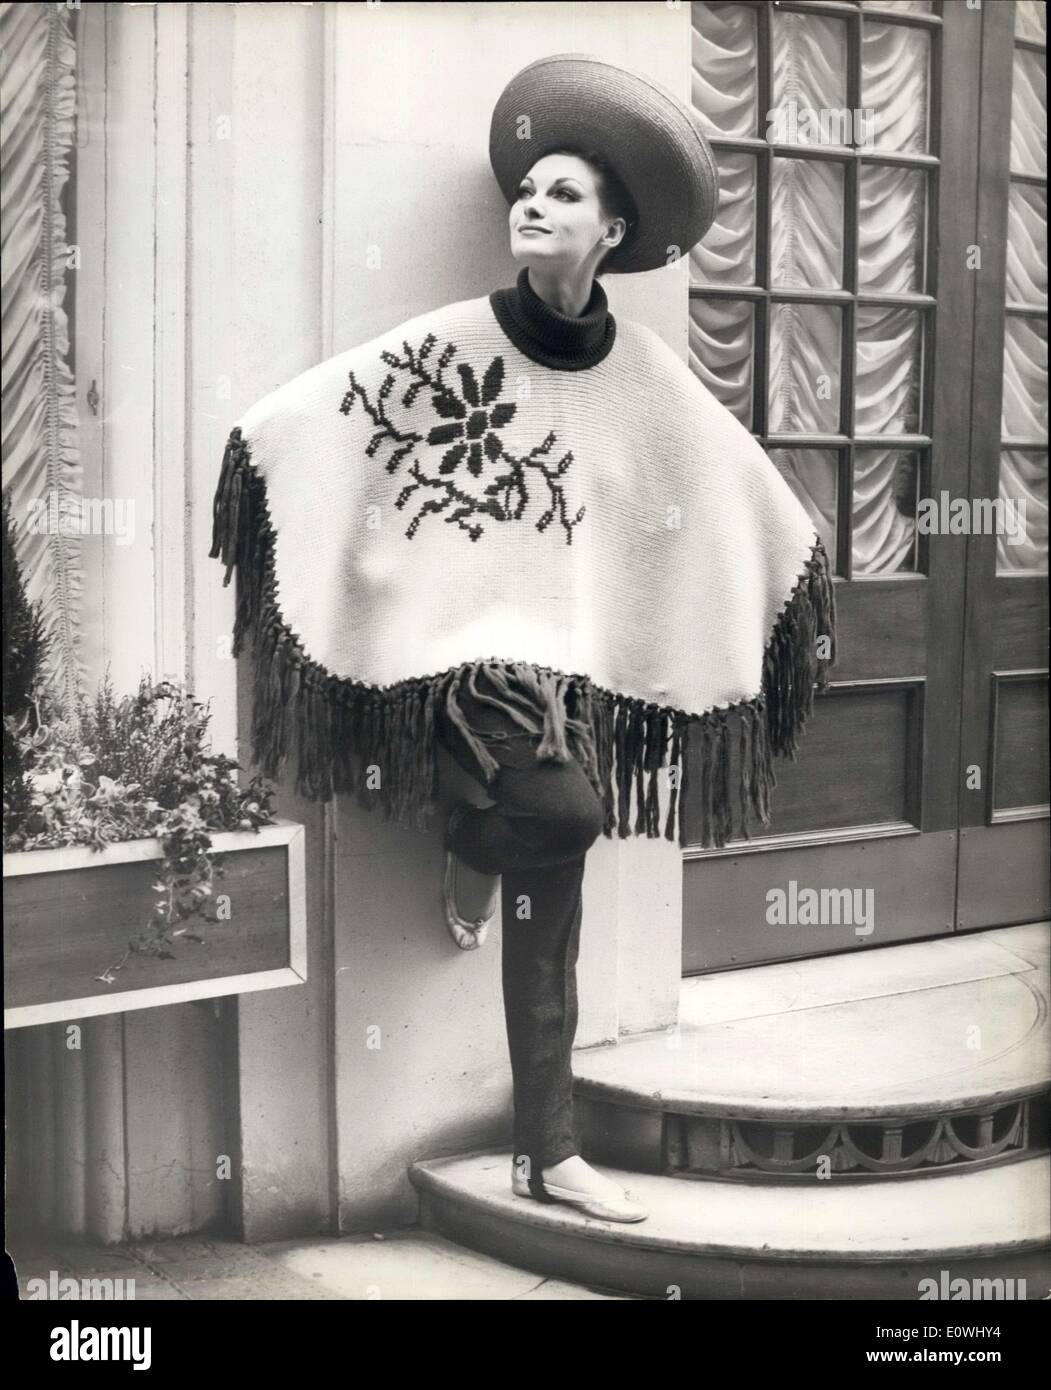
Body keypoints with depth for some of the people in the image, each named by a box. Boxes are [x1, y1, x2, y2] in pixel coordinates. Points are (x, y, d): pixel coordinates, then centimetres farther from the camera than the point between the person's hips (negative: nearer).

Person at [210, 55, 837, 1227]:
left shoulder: (644, 375, 3)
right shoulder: (450, 344, -6)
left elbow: (752, 505, 13)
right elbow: (294, 422, -5)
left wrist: (804, 593, 16)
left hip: (571, 647, 3)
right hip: (462, 637, -3)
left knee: (548, 932, 5)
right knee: (564, 805, -28)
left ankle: (549, 1155, 18)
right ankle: (470, 847, 7)